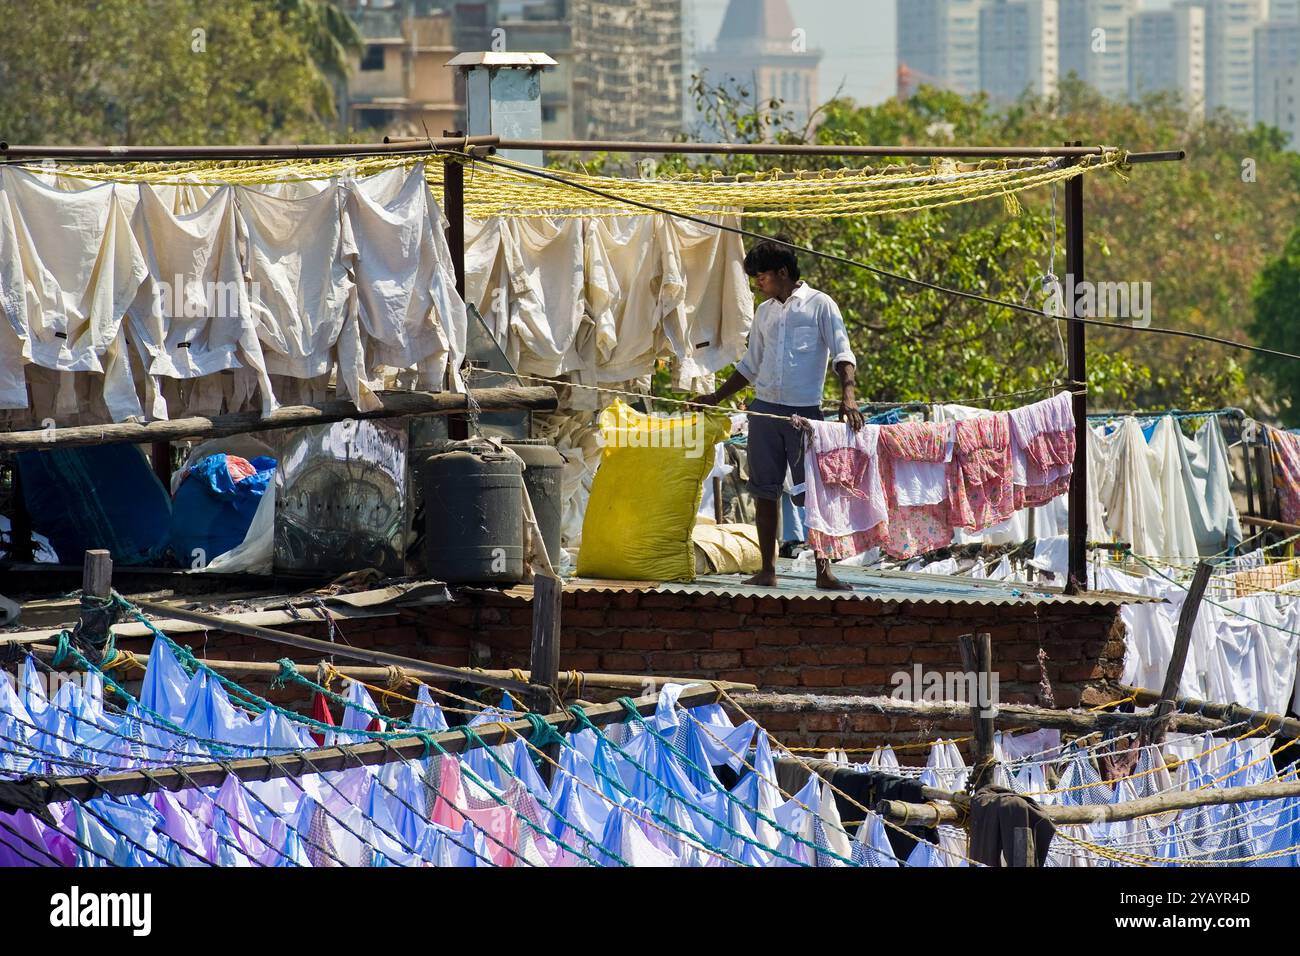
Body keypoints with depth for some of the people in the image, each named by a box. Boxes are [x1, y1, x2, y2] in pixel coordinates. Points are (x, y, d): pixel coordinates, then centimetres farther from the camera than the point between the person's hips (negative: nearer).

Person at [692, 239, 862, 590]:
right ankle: (768, 570, 8)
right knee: (765, 491, 4)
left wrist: (847, 395, -25)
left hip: (805, 412, -5)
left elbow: (842, 353, -9)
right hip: (764, 409, 5)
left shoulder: (820, 306, -1)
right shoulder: (765, 313, 16)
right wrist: (716, 398, 21)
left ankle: (824, 570, -4)